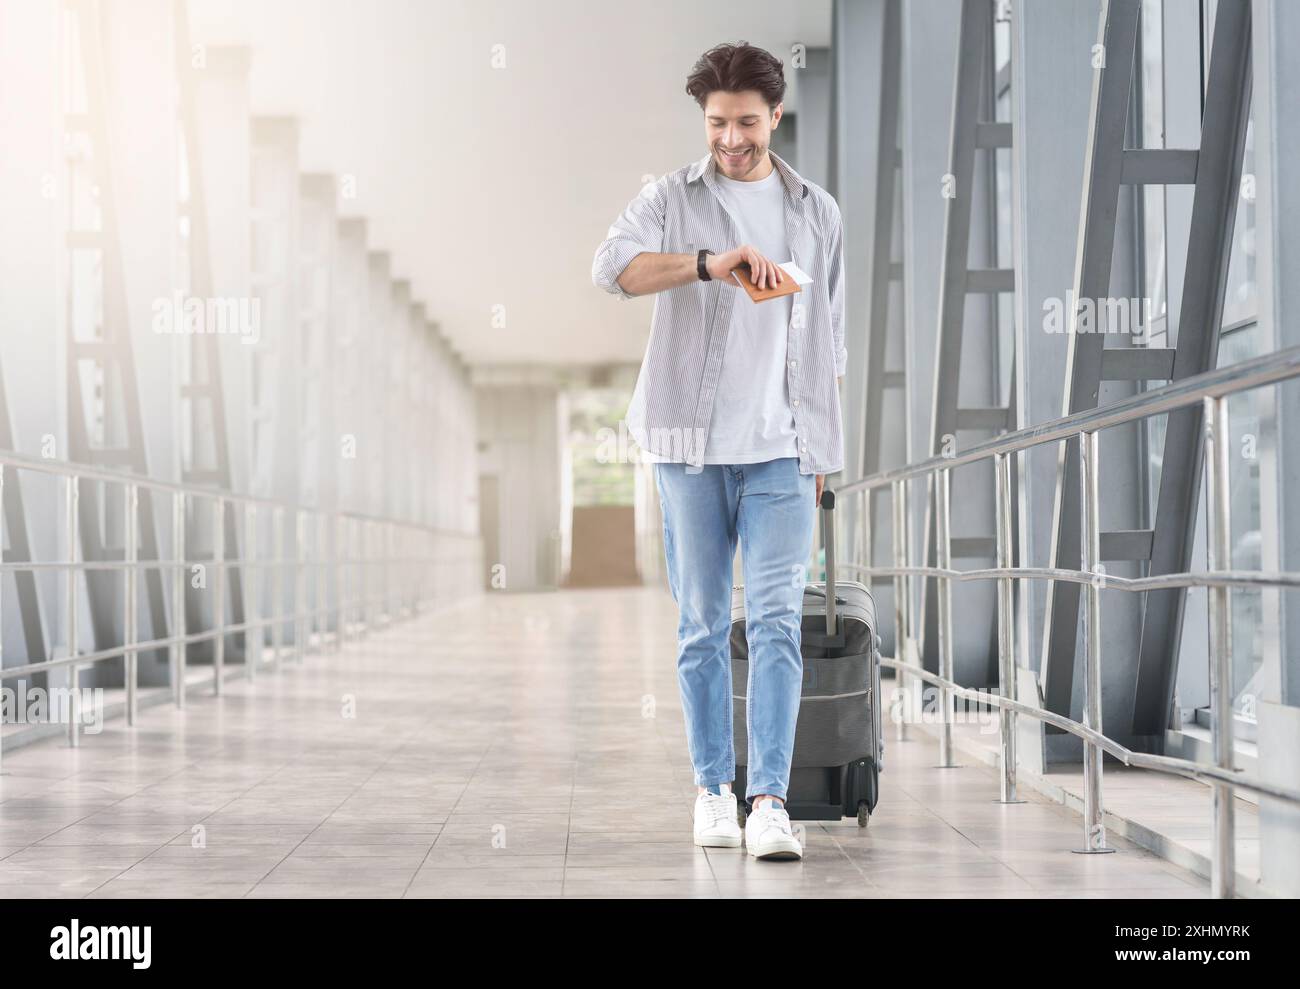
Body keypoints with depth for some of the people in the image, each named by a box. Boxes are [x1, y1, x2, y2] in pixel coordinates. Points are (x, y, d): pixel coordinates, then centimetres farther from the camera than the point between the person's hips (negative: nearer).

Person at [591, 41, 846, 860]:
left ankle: (770, 801, -13)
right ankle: (714, 790, 15)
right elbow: (613, 265, -16)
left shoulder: (818, 213, 13)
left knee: (777, 621, -9)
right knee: (704, 625, 5)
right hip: (691, 446, -1)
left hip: (781, 451, 1)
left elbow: (827, 342, 17)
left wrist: (821, 449, 12)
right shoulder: (672, 199, 5)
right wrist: (709, 263, -31)